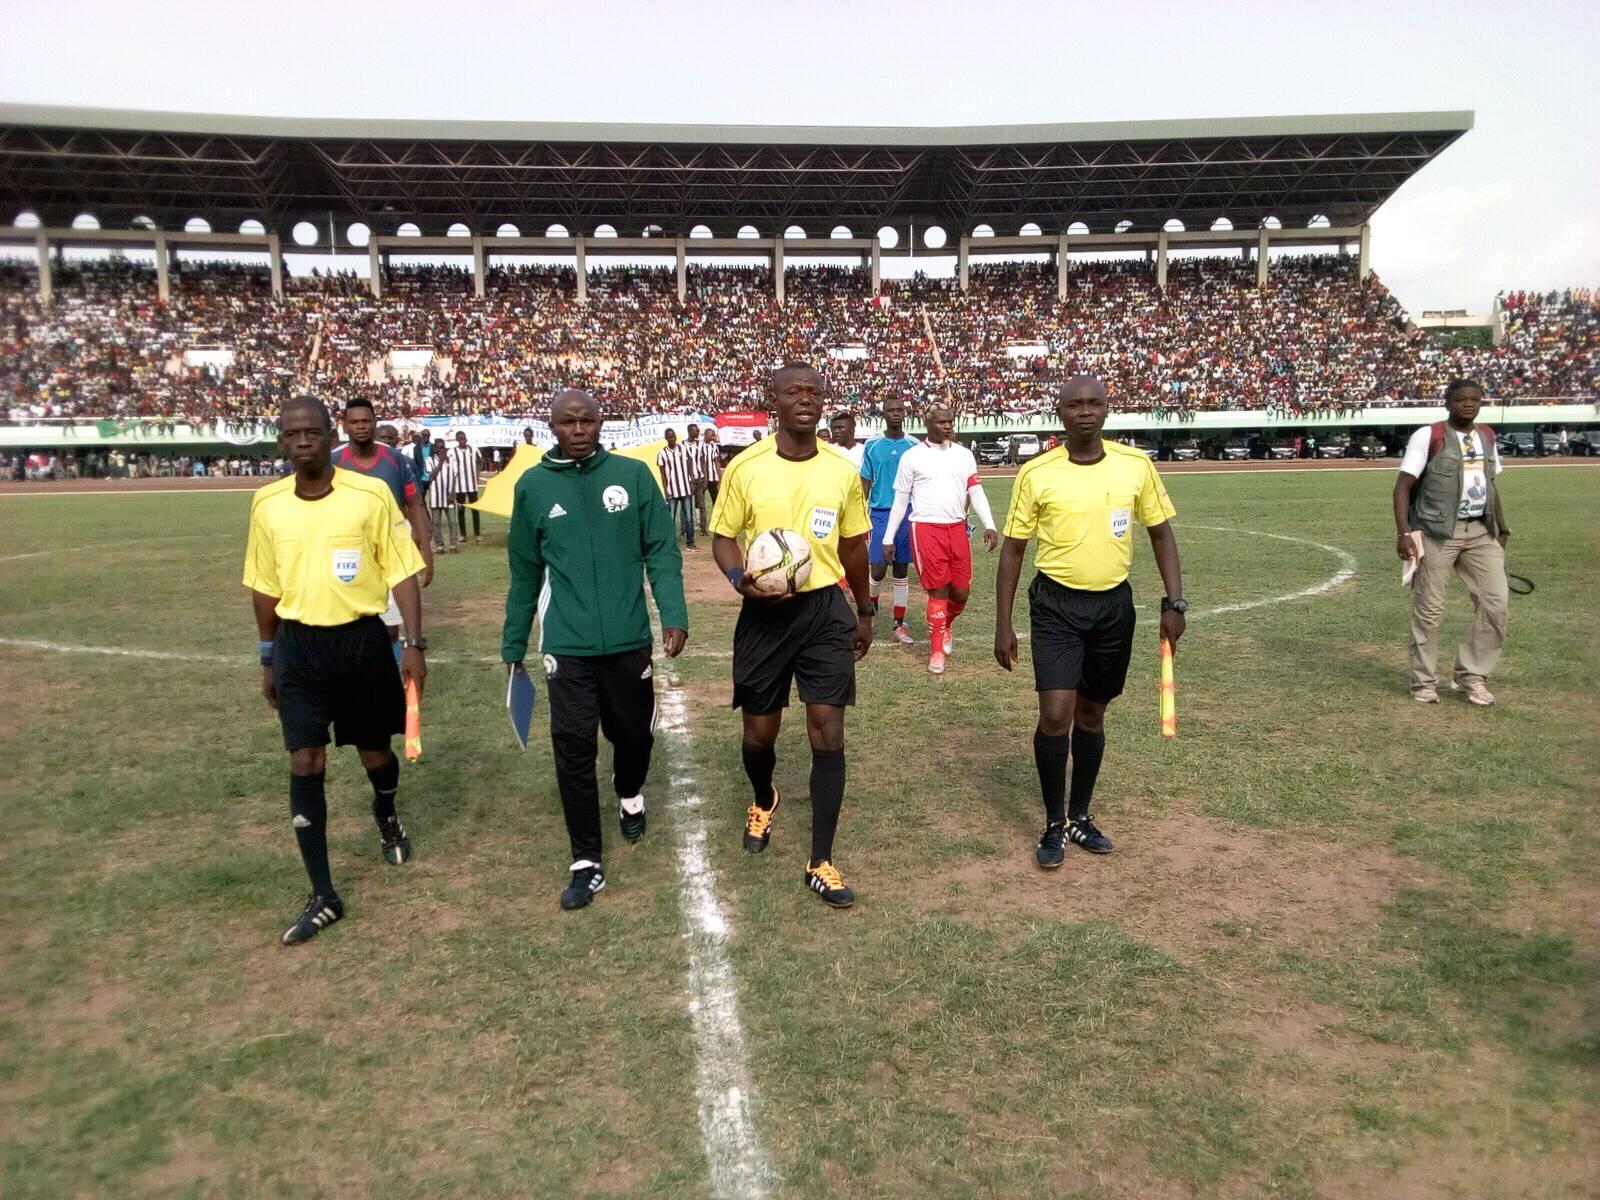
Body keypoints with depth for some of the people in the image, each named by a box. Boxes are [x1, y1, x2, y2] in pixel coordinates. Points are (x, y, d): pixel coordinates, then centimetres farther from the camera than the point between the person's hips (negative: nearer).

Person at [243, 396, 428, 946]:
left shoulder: (371, 494, -9)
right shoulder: (266, 503, 1)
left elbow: (402, 571, -5)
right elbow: (265, 586, 11)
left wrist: (415, 643, -11)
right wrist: (268, 657, 14)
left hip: (361, 638, -2)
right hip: (298, 645, 2)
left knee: (375, 752, 12)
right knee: (305, 763, -2)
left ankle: (386, 816, 50)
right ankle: (323, 896, 7)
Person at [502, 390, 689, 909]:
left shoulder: (633, 475, -2)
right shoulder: (532, 486, 2)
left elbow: (661, 551, -2)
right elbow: (525, 572, 8)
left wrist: (674, 614, -15)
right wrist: (514, 643, 12)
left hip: (629, 638, 0)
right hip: (566, 643, 0)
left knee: (633, 732, 15)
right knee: (573, 747, -1)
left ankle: (630, 797, 49)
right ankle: (586, 863, 12)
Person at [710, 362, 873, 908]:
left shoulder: (842, 469, 0)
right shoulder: (745, 467, -6)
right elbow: (723, 536, 1)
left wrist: (864, 611, 17)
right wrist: (738, 575, -21)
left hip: (825, 609, 1)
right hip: (765, 612, -1)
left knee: (829, 733, -5)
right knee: (760, 731, 10)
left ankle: (821, 863, 7)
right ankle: (763, 802, 46)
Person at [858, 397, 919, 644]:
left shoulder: (914, 446, 4)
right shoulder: (872, 445, 2)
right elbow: (865, 483, 4)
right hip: (879, 513, -1)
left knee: (902, 570, 6)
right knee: (878, 569, -7)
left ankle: (899, 624, 12)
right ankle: (871, 604, 23)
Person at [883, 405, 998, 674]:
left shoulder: (964, 455, 10)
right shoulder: (912, 456, 0)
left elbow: (976, 492, 7)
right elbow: (900, 499, 4)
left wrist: (989, 525, -8)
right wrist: (888, 538, 4)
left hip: (957, 528, 4)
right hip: (926, 529, -3)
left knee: (962, 591, 5)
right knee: (938, 590, -5)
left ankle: (945, 626, 37)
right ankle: (936, 650, 10)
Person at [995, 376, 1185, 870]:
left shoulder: (1136, 465, -1)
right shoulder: (1035, 474, -7)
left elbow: (1161, 532, 8)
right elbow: (1013, 548, -1)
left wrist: (1174, 602, 0)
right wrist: (1003, 625, -3)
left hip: (1113, 605, 3)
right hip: (1056, 606, -2)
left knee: (1092, 714, 13)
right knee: (1055, 715, -11)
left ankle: (1080, 816, 31)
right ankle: (1054, 823, 9)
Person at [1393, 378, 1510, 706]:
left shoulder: (1487, 436, 14)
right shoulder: (1428, 436, -5)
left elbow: (1490, 484, 23)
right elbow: (1404, 485, -9)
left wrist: (1501, 527, 17)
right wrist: (1404, 533, -18)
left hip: (1482, 532, 6)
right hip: (1437, 532, -6)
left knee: (1496, 603, 1)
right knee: (1429, 608, -1)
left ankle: (1470, 675, 16)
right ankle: (1424, 682, 12)